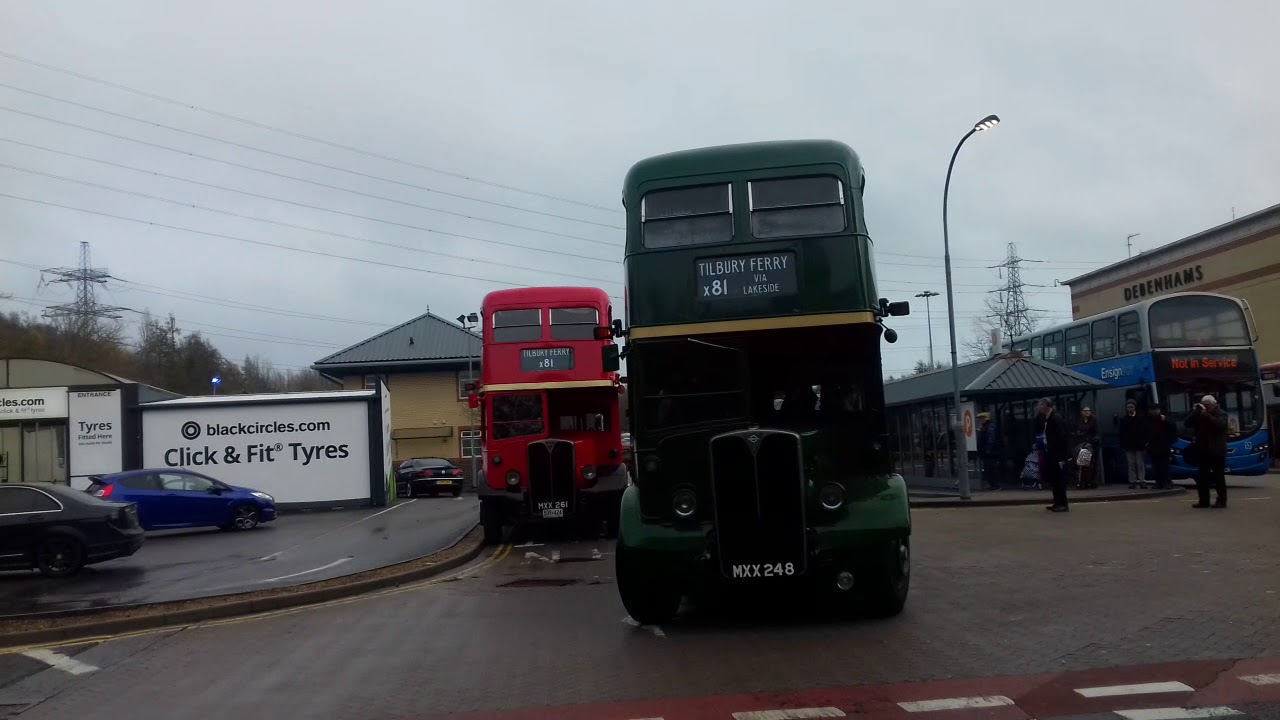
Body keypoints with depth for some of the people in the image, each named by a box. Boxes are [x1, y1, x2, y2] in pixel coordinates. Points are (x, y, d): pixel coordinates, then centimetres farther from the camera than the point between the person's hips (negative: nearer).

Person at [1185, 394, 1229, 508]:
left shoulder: (1221, 414, 0)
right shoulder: (1199, 415, 13)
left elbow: (1219, 424, -21)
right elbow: (1187, 424, 5)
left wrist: (1205, 414, -22)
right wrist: (1194, 412, -7)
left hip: (1216, 450, -5)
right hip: (1203, 450, 5)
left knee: (1218, 476, -3)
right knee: (1201, 476, 2)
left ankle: (1222, 500, 2)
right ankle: (1204, 500, 7)